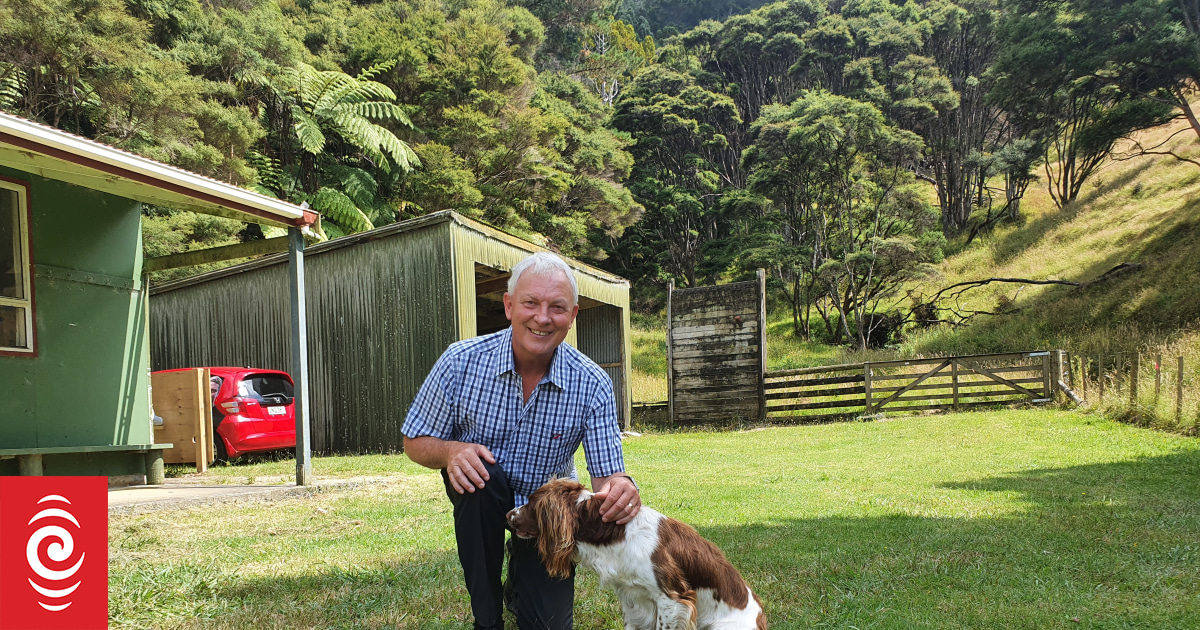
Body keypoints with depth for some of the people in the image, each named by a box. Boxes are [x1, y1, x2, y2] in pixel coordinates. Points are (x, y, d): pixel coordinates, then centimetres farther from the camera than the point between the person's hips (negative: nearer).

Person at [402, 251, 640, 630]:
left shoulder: (593, 386, -20)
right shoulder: (462, 362, -21)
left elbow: (606, 477, -19)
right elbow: (415, 442, -9)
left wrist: (621, 487, -44)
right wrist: (451, 452, -33)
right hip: (479, 498, 0)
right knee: (479, 471, -34)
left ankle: (520, 574, 32)